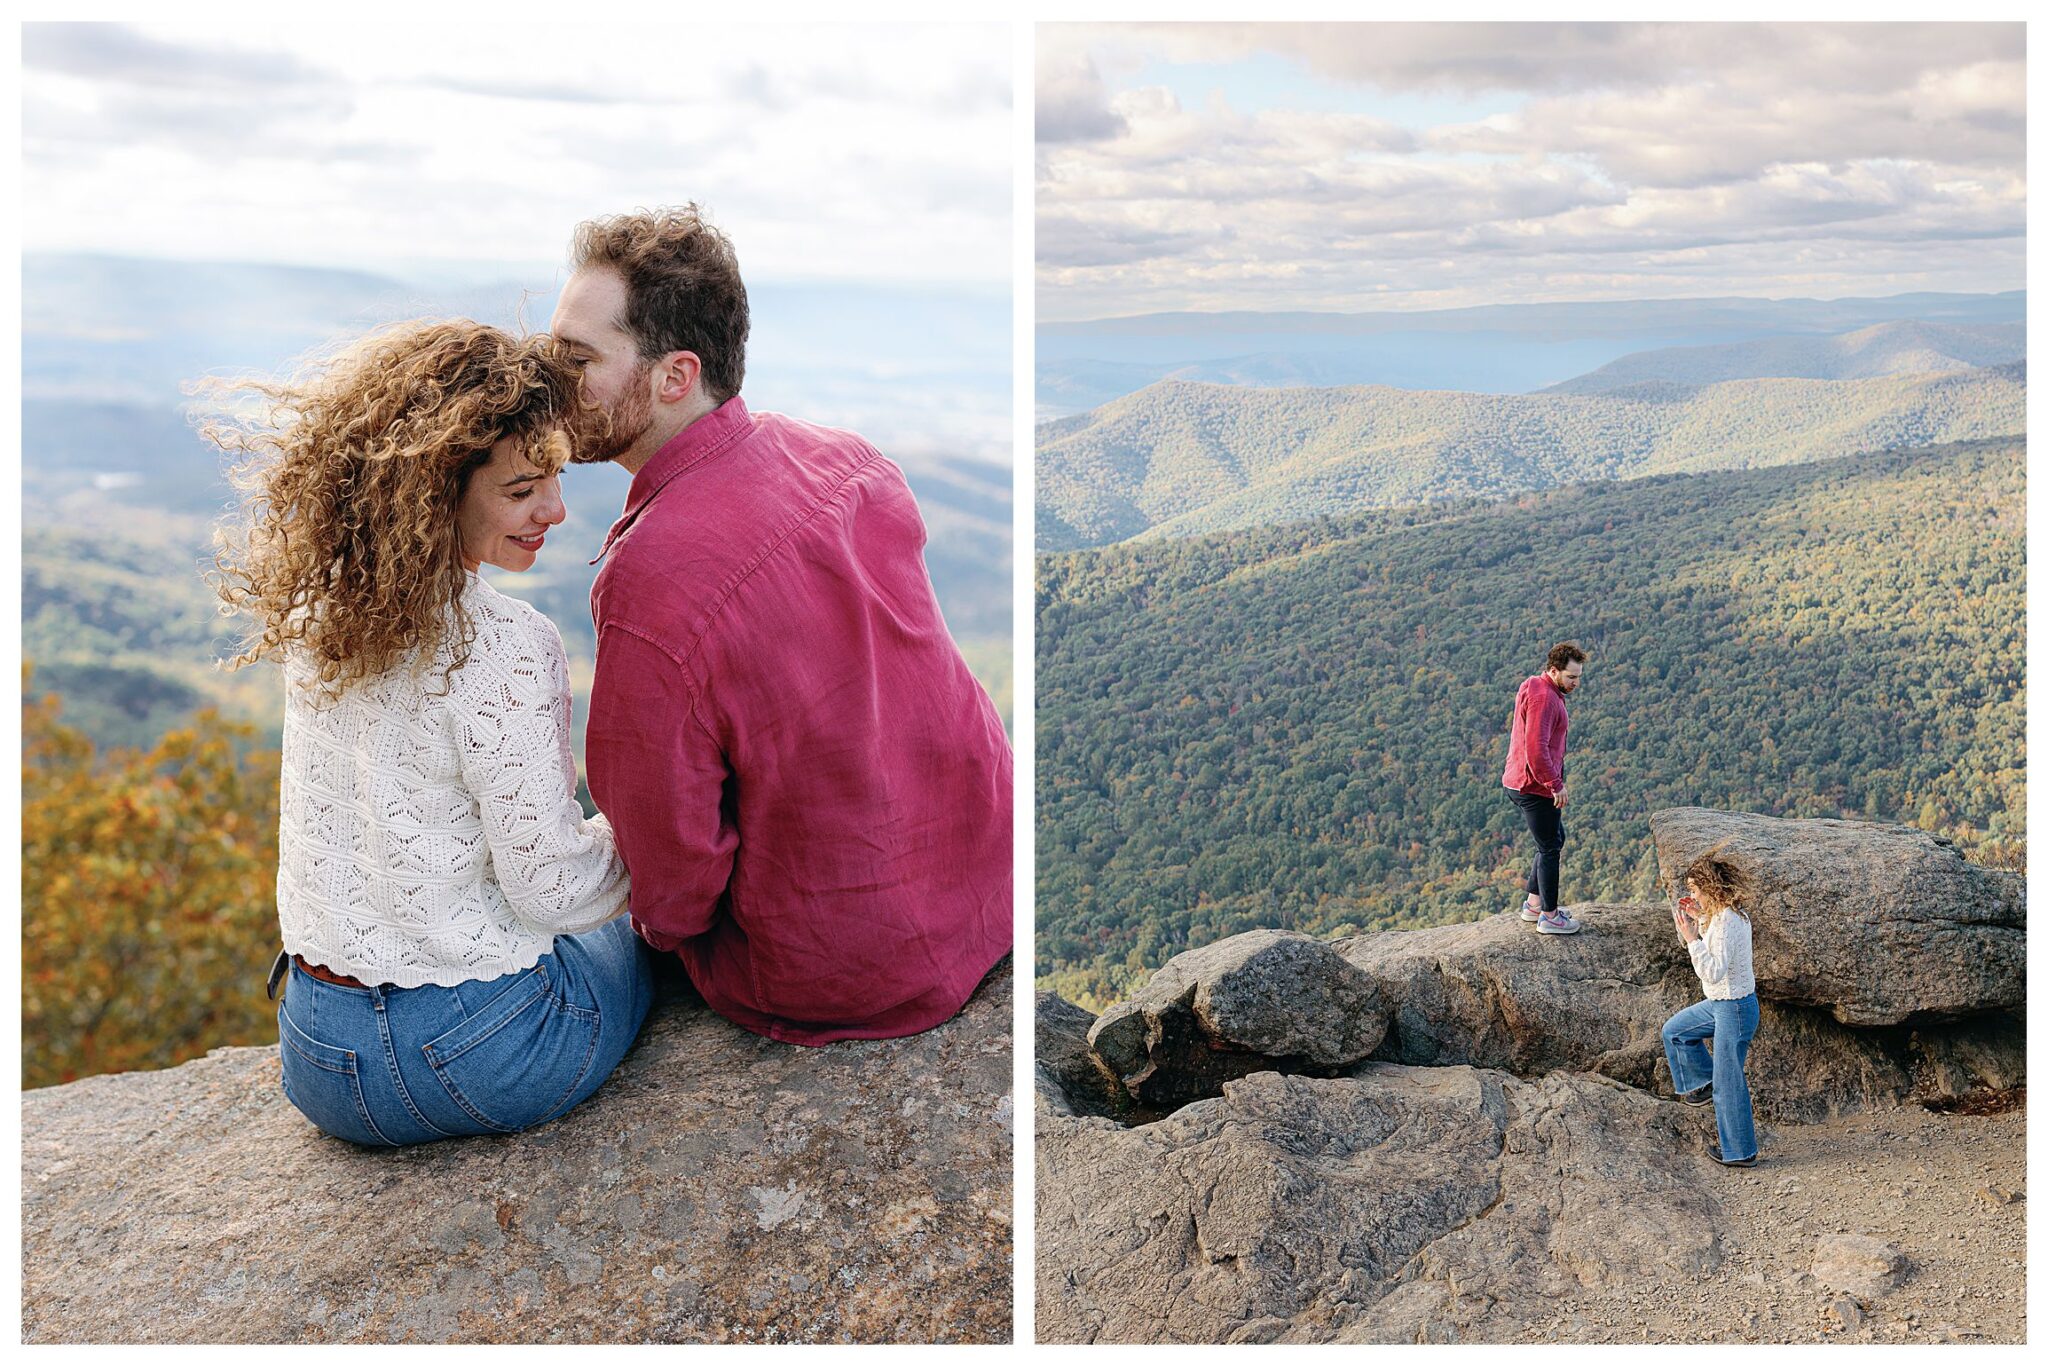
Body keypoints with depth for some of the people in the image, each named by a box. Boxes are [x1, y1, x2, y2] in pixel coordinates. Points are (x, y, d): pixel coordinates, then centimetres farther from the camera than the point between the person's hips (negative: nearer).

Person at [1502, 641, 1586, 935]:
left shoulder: (1543, 690, 13)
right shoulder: (1543, 698, -21)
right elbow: (1536, 750, -28)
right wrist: (1556, 785, -20)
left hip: (1521, 783, 10)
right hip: (1534, 788, -10)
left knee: (1555, 840, 22)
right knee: (1550, 849, 1)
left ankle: (1533, 903, 29)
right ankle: (1549, 918, 12)